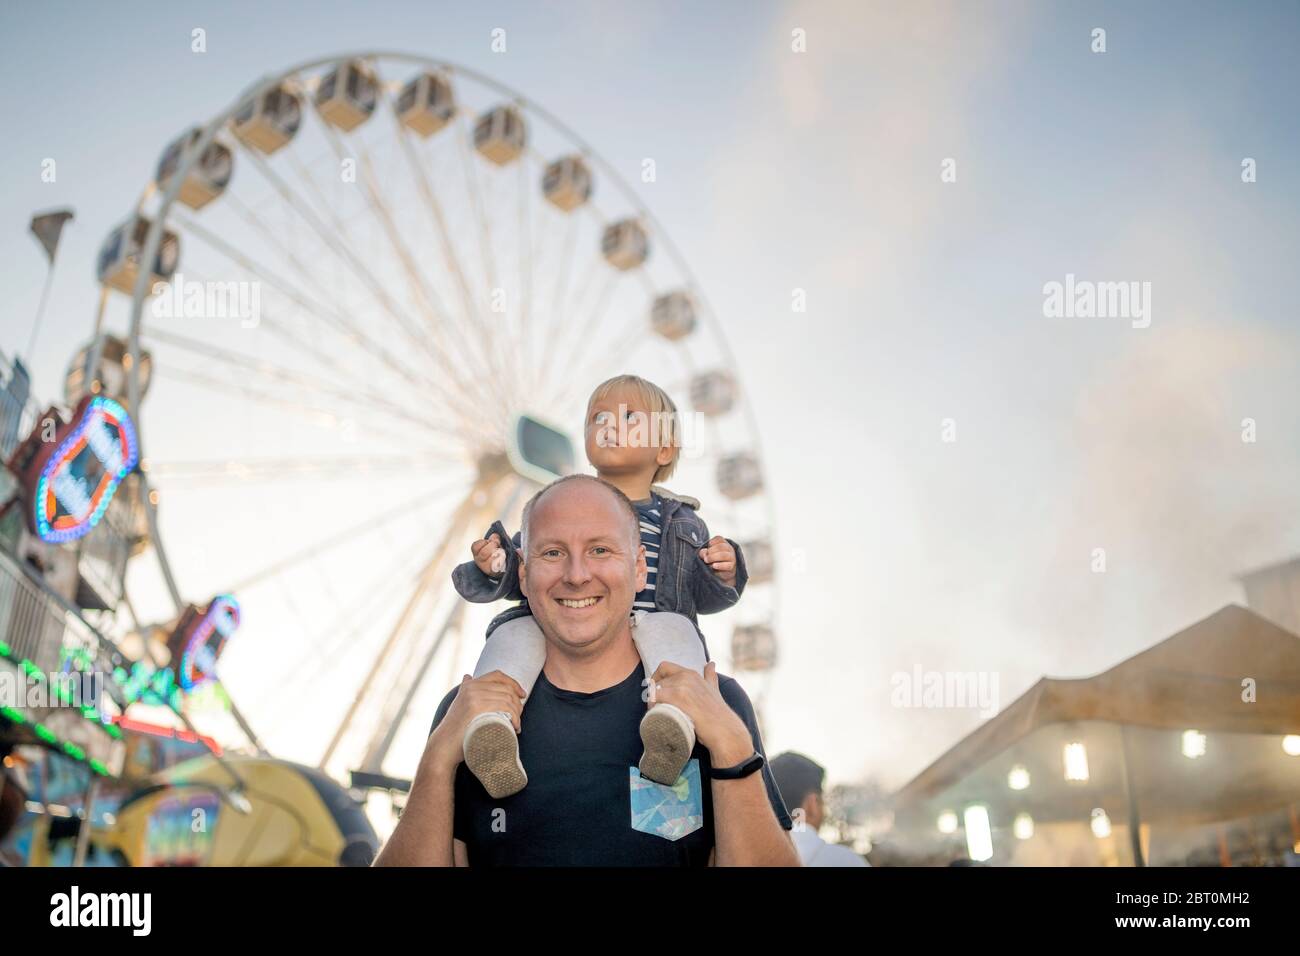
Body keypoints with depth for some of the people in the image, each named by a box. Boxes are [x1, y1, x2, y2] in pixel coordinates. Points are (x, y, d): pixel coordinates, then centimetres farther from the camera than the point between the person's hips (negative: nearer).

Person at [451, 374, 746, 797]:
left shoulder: (680, 523, 24)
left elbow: (704, 598, 20)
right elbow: (517, 577, 17)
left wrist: (723, 575, -2)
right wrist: (492, 568, -6)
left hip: (642, 644, -1)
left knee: (671, 627, -32)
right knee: (514, 633, -28)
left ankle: (673, 714, -58)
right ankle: (488, 717, -52)